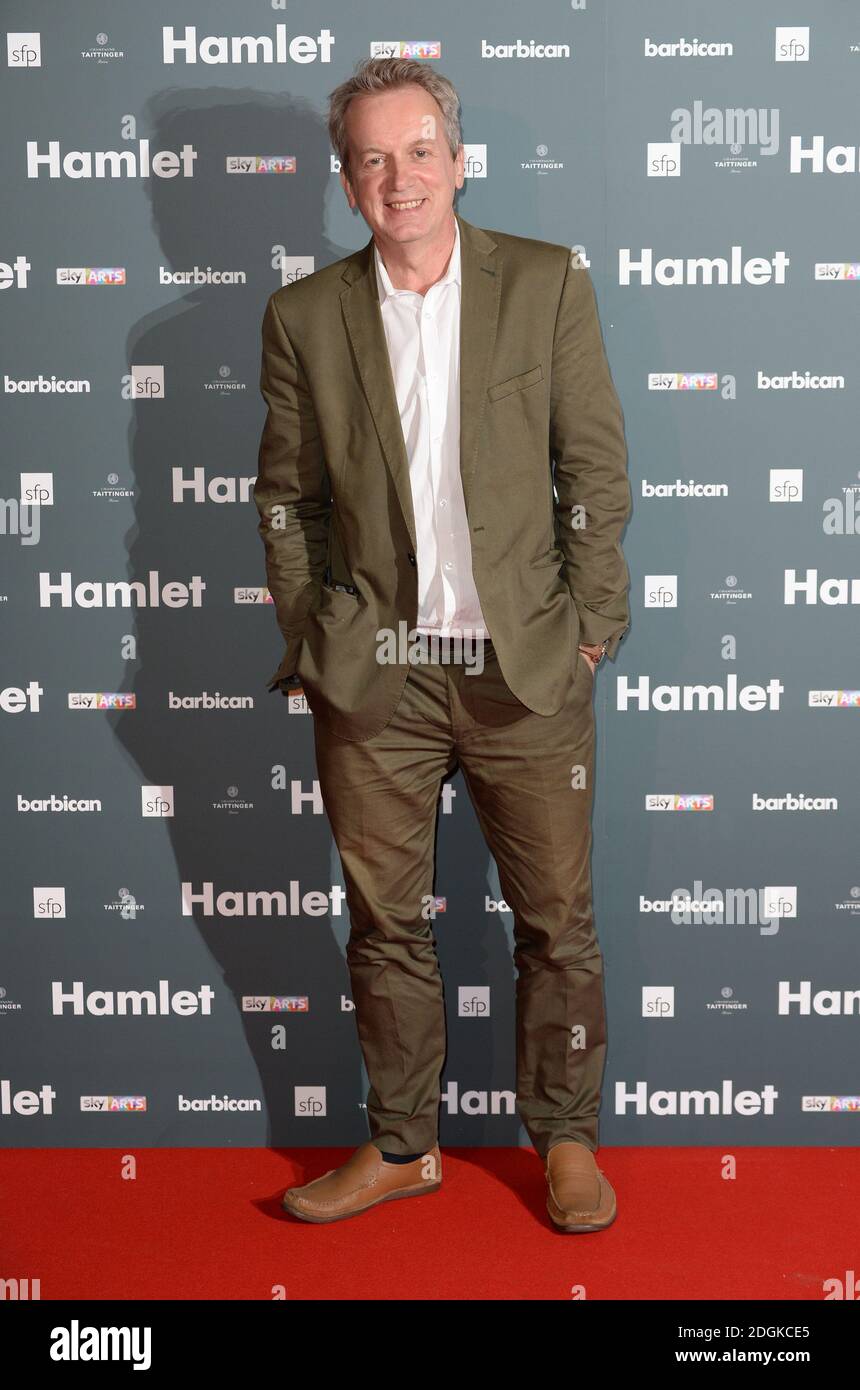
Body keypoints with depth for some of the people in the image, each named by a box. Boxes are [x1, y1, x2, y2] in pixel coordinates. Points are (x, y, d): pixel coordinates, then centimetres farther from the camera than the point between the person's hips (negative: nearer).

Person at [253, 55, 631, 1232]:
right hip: (371, 674, 1)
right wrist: (309, 638, 3)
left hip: (526, 666, -1)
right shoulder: (304, 316, 4)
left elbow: (596, 467, 1)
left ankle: (566, 1138, 28)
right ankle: (402, 1147, 29)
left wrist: (589, 622, -3)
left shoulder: (548, 282, 1)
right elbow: (286, 496, 9)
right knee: (385, 923, 11)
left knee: (557, 919, 8)